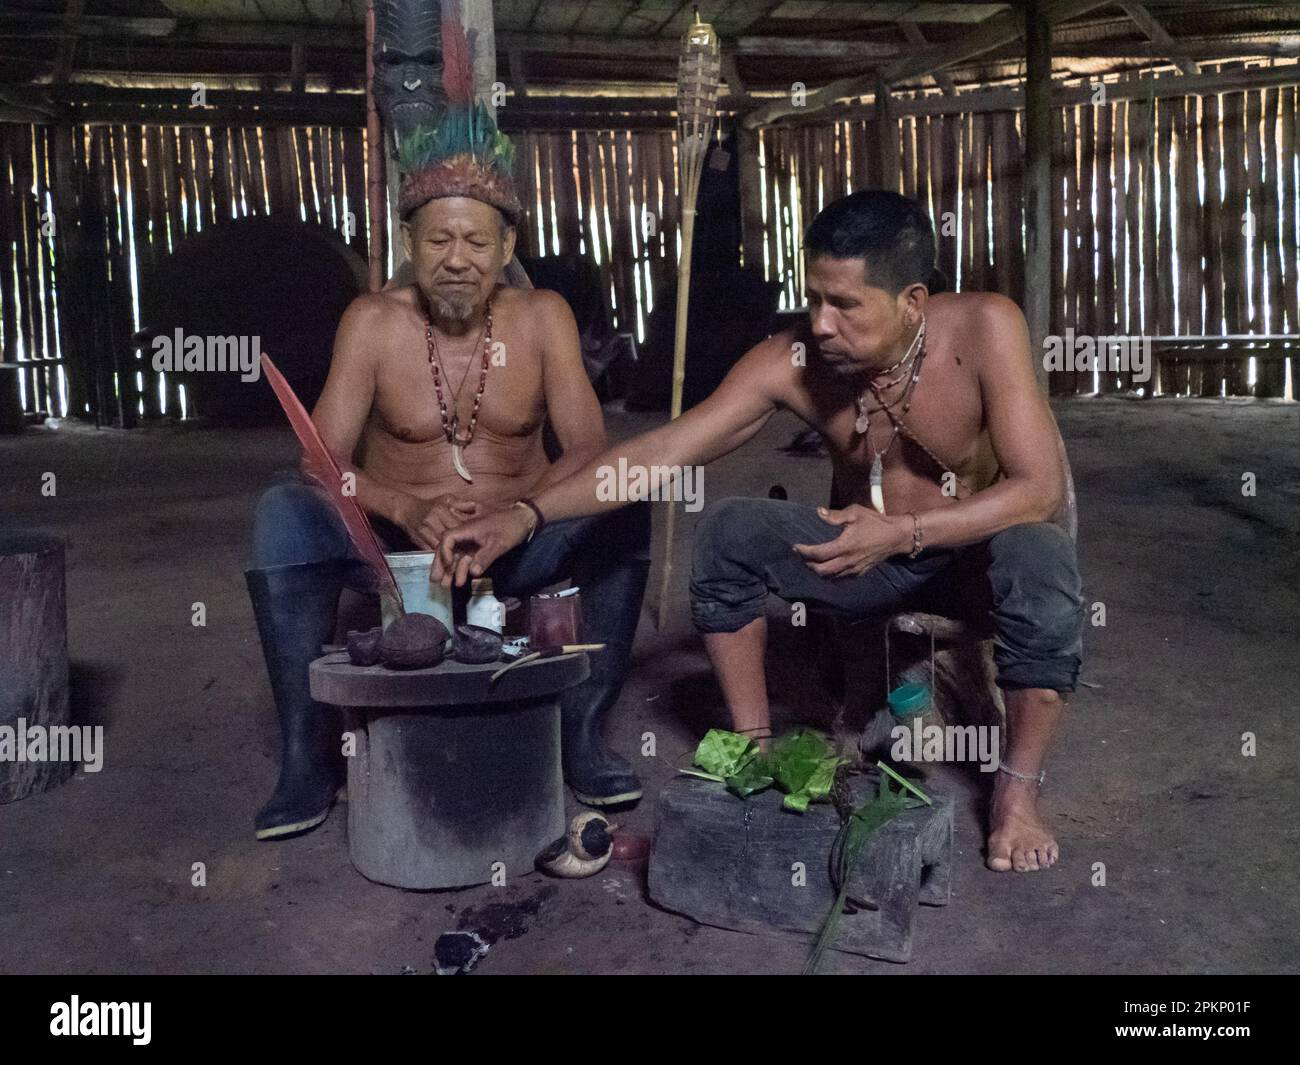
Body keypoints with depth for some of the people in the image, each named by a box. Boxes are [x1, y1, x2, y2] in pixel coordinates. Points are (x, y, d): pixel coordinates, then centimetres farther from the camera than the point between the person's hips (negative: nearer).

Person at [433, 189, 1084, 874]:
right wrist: (528, 516, -34)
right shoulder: (793, 361, -20)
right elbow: (665, 449, -24)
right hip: (865, 556, 2)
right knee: (727, 531, -21)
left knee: (1037, 554, -35)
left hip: (973, 551, -2)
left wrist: (903, 531, -41)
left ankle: (1018, 788, -14)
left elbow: (1041, 487, -29)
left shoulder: (982, 329, -27)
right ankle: (754, 748, -5)